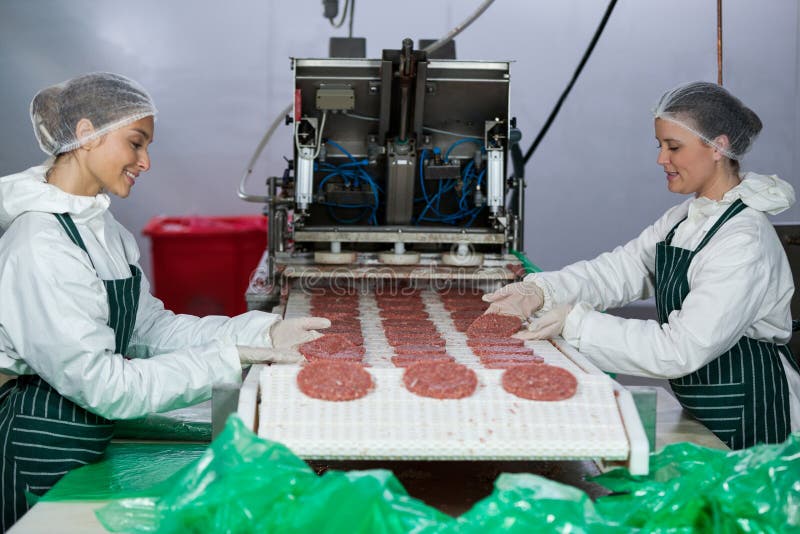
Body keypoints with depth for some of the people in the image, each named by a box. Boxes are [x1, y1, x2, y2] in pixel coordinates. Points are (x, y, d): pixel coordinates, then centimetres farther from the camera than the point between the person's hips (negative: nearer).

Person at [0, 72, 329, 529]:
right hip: (39, 459, -8)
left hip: (89, 447, 8)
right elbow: (104, 385, -24)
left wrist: (263, 332, -5)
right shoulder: (41, 246, -23)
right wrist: (227, 359, -22)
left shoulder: (105, 229, 6)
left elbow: (152, 327, 4)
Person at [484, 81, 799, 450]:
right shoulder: (687, 217, 7)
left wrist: (576, 322, -27)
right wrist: (541, 291, -16)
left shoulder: (745, 242, -24)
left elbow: (681, 350, -28)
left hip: (748, 421, -8)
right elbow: (625, 267, -1)